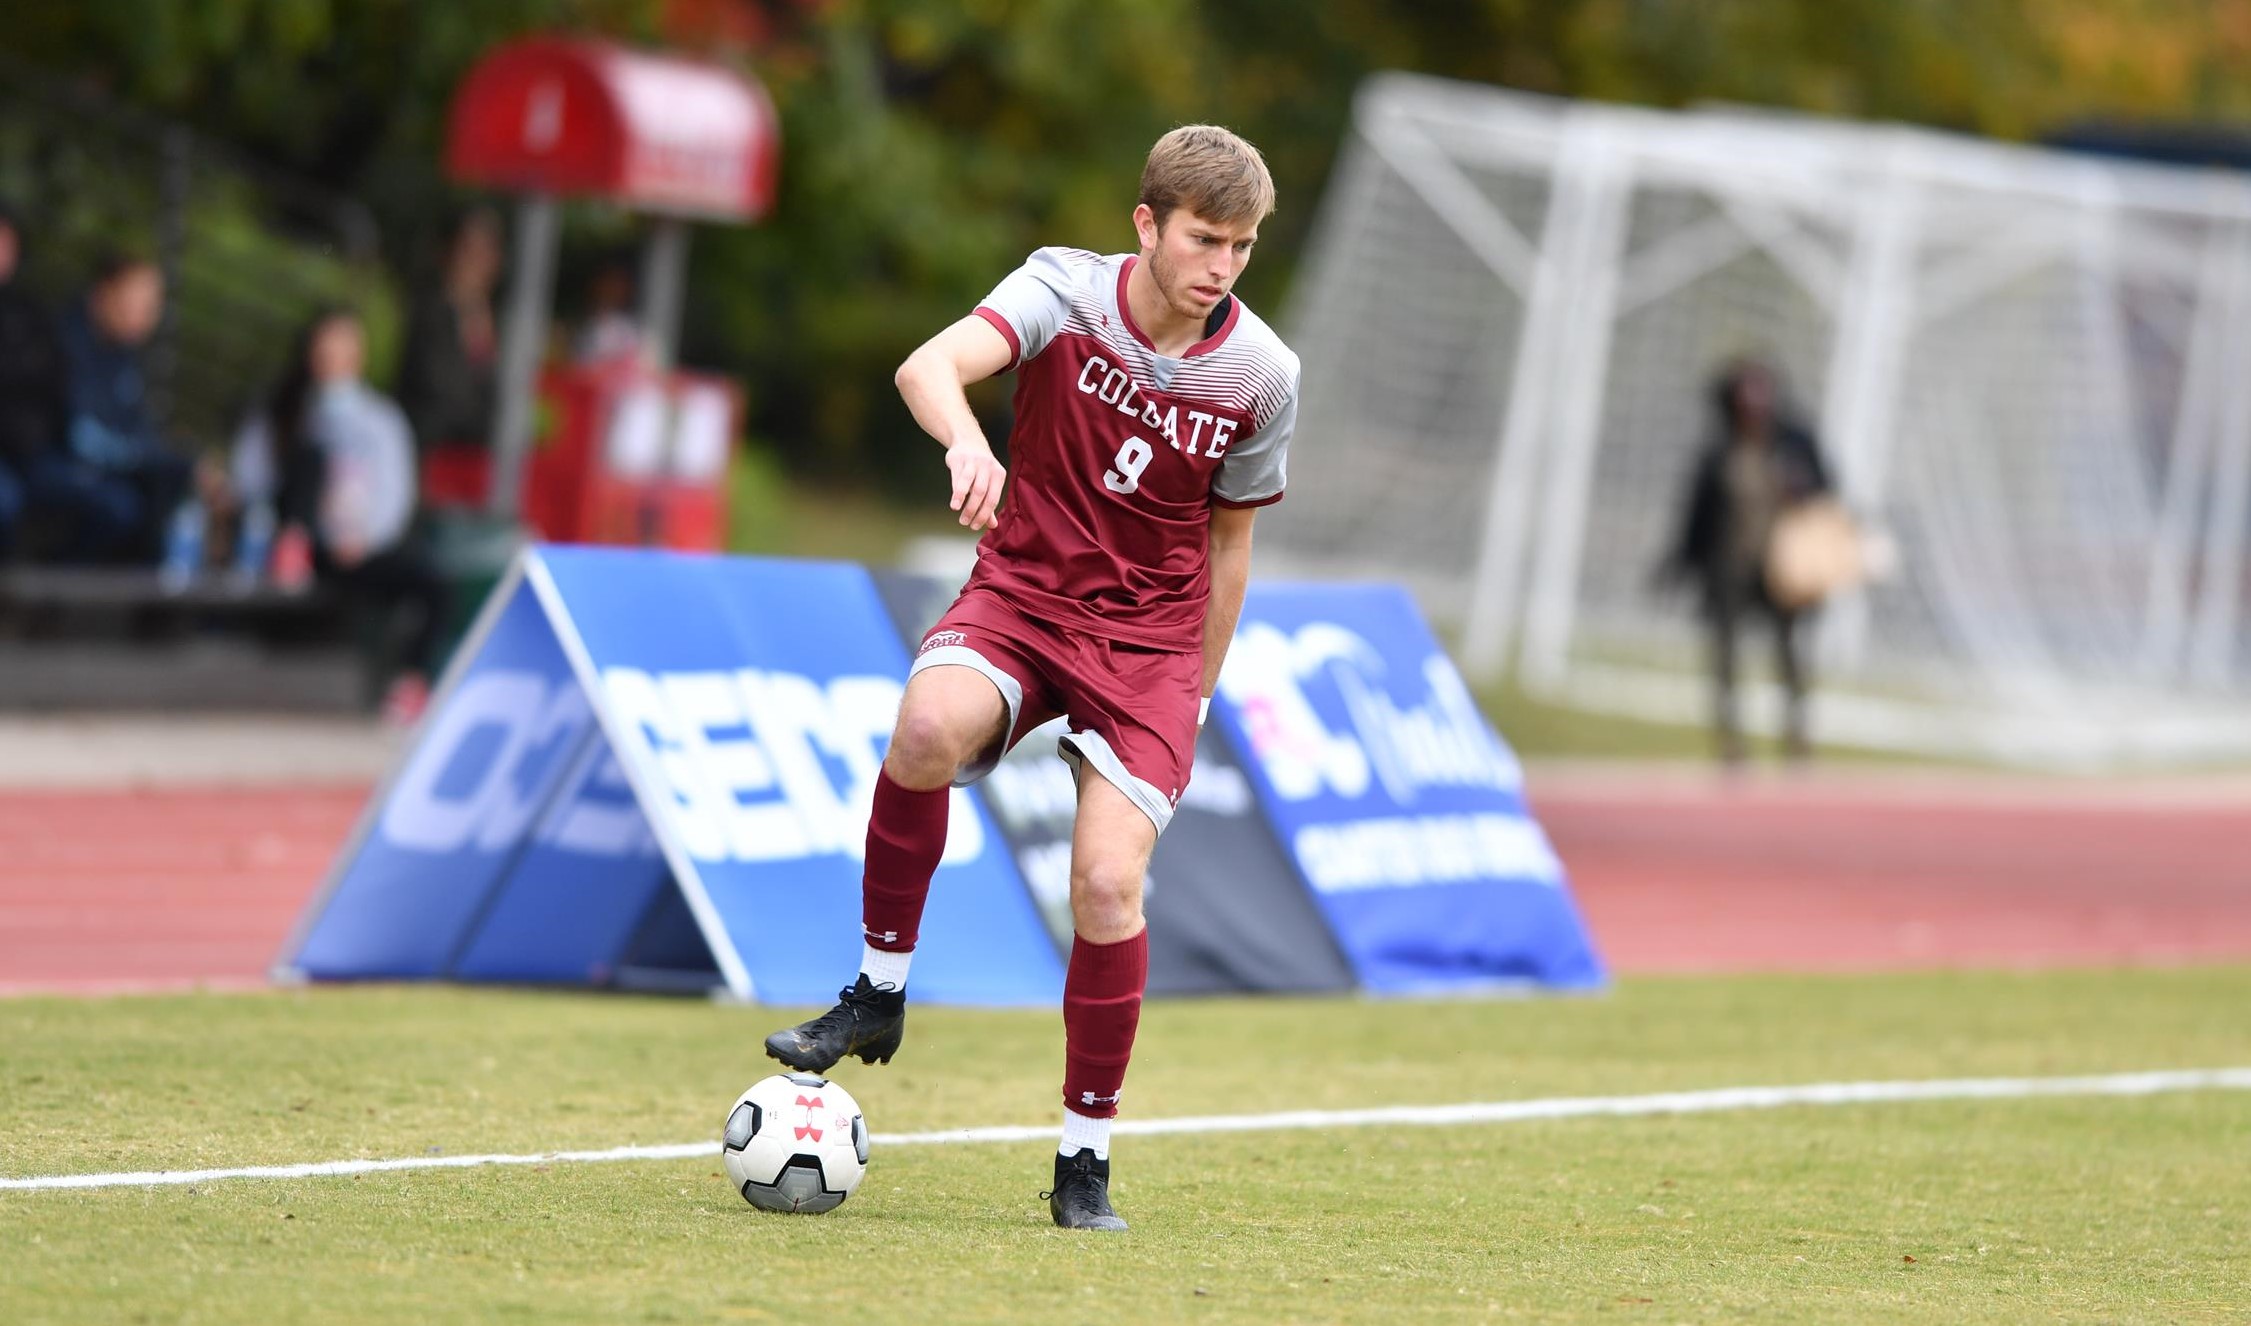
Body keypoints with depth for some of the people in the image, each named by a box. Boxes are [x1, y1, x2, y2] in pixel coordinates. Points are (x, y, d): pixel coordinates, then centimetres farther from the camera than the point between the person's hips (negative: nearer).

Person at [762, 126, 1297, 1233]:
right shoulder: (1066, 293, -11)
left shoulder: (1261, 375, -4)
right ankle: (878, 994, -14)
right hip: (1020, 596, -1)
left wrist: (1190, 703, 14)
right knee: (930, 726, -35)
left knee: (1107, 883, -16)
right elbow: (930, 366, -29)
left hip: (1149, 637, 1)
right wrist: (965, 442, -52)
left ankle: (1084, 1162, 1)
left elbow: (1227, 541, 10)